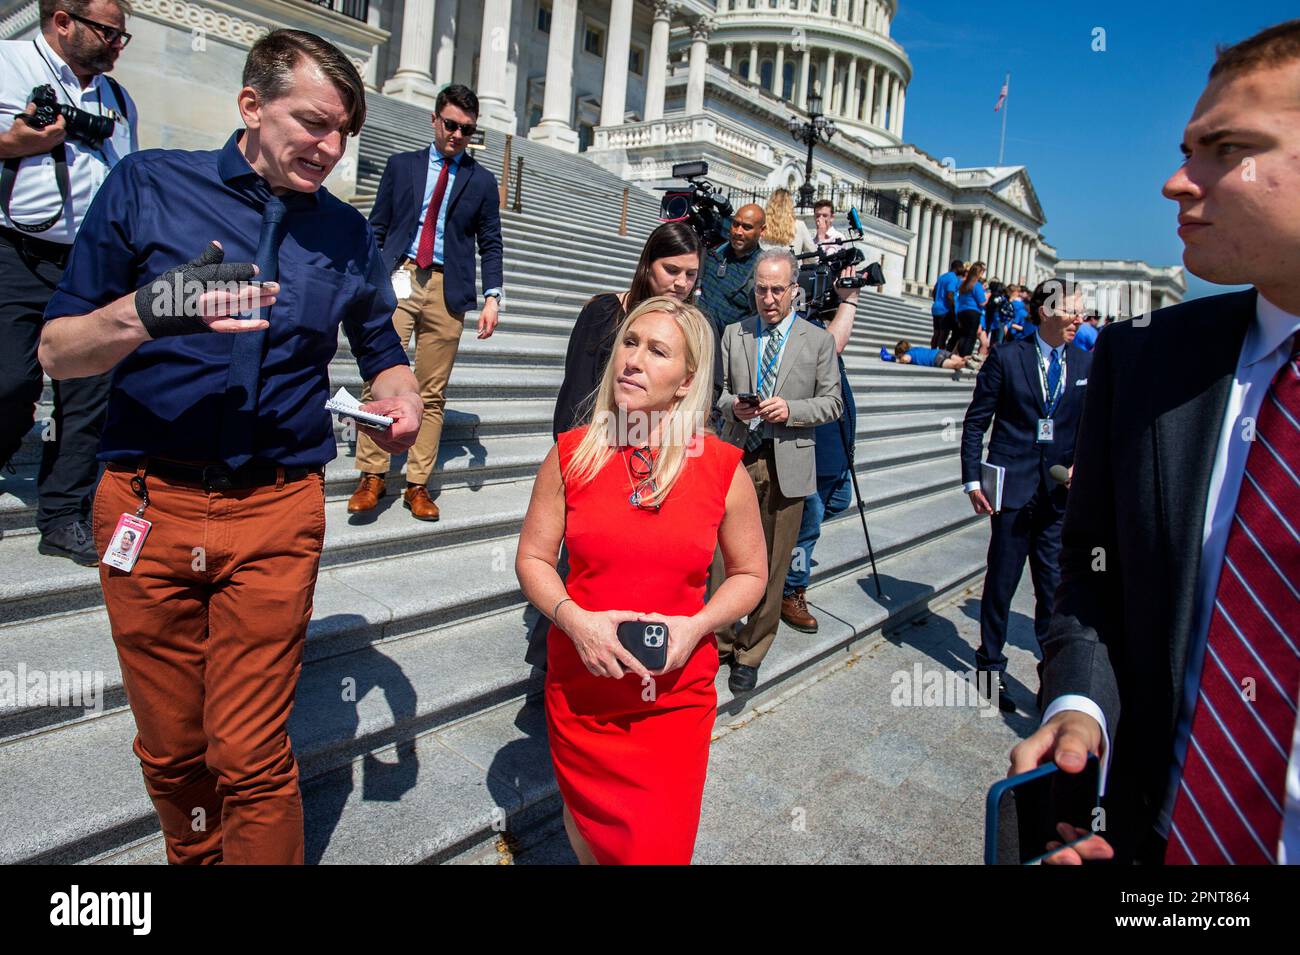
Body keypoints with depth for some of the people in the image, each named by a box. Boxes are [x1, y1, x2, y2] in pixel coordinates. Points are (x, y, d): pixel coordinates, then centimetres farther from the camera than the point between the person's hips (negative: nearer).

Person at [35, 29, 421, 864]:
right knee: (171, 753, 13)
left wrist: (404, 398, -5)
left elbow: (383, 350, 18)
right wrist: (146, 311, -21)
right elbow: (58, 353, 0)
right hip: (147, 504, 0)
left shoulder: (345, 233, 9)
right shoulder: (148, 186, 2)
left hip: (276, 513, 0)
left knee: (250, 760, -1)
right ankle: (196, 859, 39)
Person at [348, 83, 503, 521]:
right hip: (398, 279, 0)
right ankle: (373, 476, 1)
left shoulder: (482, 180, 14)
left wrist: (491, 297, -1)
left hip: (447, 288, 0)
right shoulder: (401, 165, 15)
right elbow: (377, 227, 13)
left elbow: (490, 244, 12)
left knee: (433, 392, 0)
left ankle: (417, 485, 7)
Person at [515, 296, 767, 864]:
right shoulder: (572, 454, -6)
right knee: (588, 827, 24)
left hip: (677, 694, -1)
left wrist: (696, 626, -15)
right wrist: (576, 619, -17)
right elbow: (532, 558, 1)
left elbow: (749, 572, 2)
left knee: (659, 845, 9)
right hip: (580, 685, 2)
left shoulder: (723, 467, -8)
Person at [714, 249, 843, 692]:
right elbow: (719, 389, 14)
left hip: (787, 464, -1)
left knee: (771, 565, 5)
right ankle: (722, 641, 22)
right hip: (738, 459, 1)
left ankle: (751, 653, 20)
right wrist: (732, 404, -9)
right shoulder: (734, 334, 10)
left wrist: (790, 409, -13)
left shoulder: (819, 340, 5)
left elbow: (832, 402, 4)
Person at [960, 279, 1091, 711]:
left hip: (1060, 492, 3)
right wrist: (972, 480, -6)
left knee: (1055, 587, 6)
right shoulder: (1007, 358, -2)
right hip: (1014, 487, -2)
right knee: (1000, 583, 5)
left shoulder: (1087, 364, 8)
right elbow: (975, 422, 0)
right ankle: (990, 667, 23)